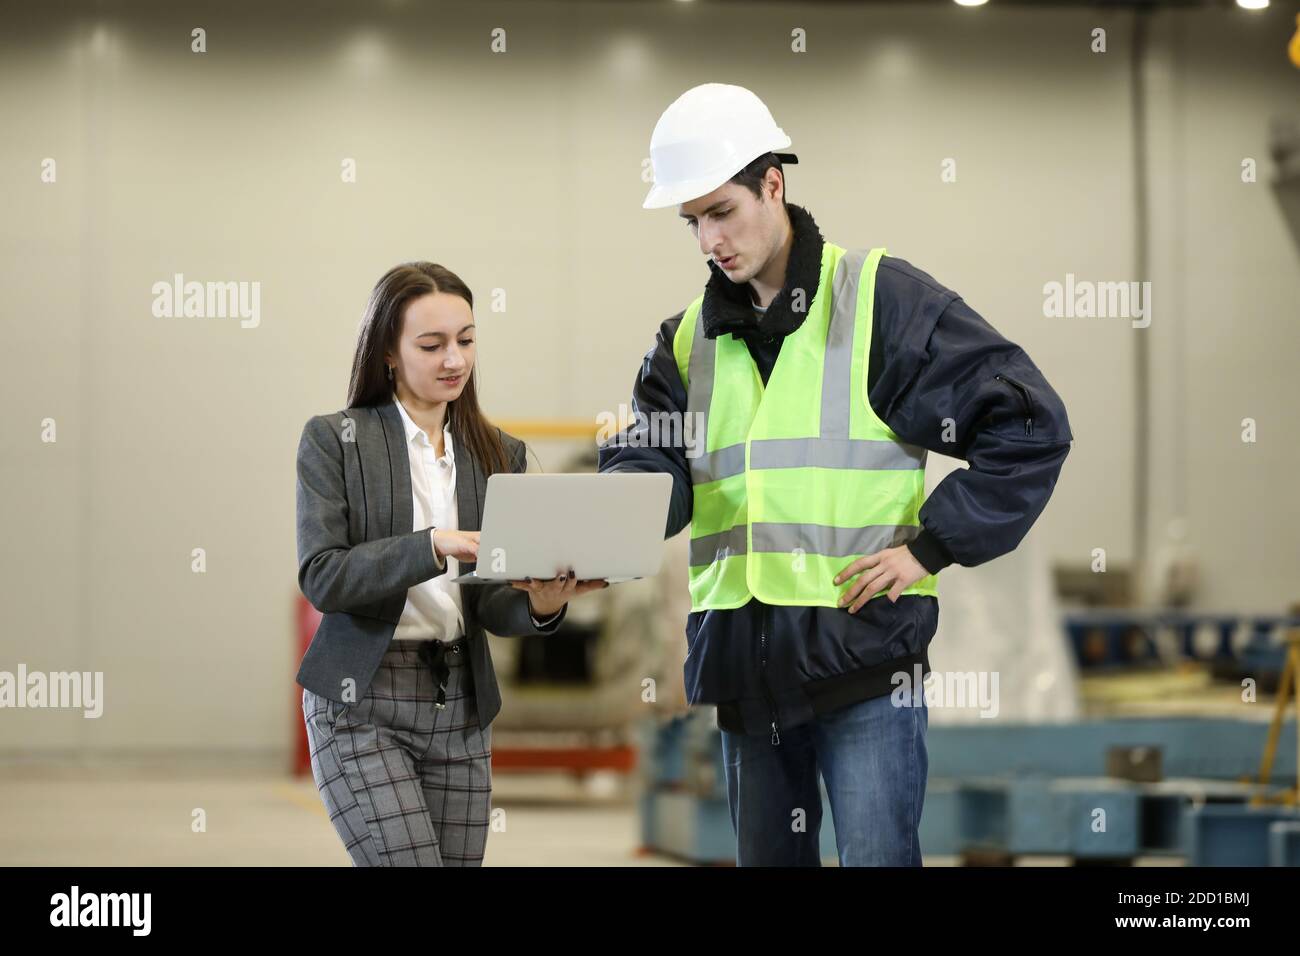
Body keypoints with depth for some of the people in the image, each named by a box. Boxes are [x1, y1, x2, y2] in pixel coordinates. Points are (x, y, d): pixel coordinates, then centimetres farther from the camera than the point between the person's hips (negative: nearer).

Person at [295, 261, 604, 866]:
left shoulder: (499, 455, 11)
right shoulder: (334, 441, -1)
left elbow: (490, 604, 5)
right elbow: (320, 577, -13)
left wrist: (540, 604, -18)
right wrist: (432, 545, -26)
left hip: (460, 705, 5)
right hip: (361, 703, -4)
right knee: (411, 862, -15)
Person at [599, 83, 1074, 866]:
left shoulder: (884, 300, -3)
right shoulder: (690, 339, 15)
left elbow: (1031, 424, -6)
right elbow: (653, 461, 4)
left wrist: (933, 546, -10)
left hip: (863, 652, -6)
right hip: (742, 664, 6)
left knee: (876, 856, -7)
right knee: (767, 856, 12)